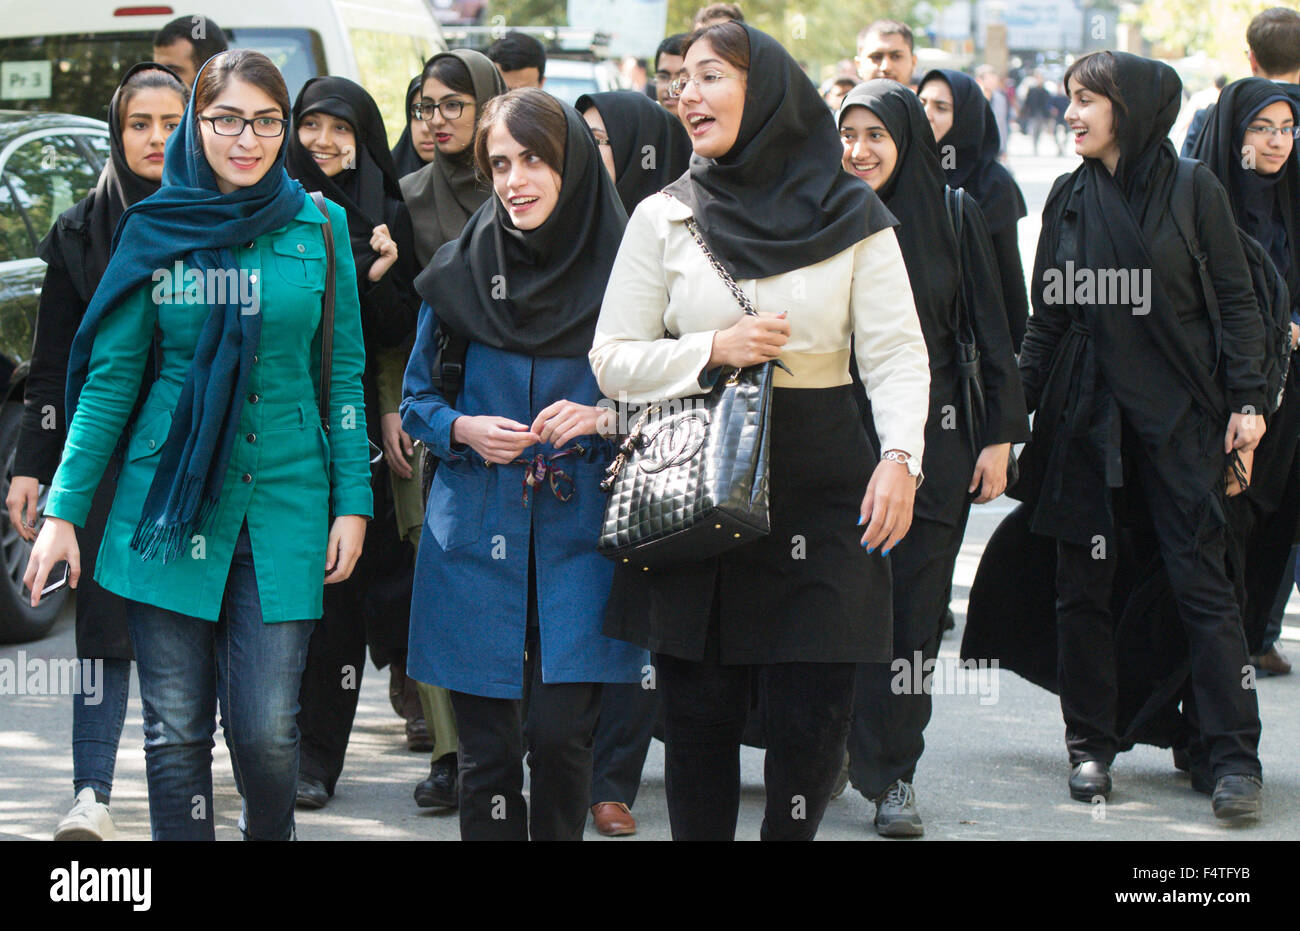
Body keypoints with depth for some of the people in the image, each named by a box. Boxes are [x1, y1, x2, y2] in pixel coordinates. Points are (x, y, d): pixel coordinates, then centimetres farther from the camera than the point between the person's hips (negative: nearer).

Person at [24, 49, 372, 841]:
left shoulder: (320, 227, 5)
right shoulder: (155, 231, 3)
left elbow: (343, 374, 8)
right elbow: (110, 380, 5)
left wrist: (353, 500, 2)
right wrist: (65, 509, 0)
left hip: (284, 502, 0)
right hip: (169, 502, 0)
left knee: (267, 728, -4)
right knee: (176, 729, 1)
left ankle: (272, 833, 25)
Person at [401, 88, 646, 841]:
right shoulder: (460, 271, 6)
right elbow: (417, 398, 13)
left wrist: (603, 417, -14)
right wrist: (464, 429, -8)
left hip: (579, 532, -2)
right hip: (477, 532, 2)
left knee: (562, 732, -10)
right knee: (487, 747, 1)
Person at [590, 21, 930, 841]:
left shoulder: (851, 218, 2)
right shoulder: (665, 218, 6)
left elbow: (898, 352, -2)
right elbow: (613, 360, 6)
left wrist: (900, 454, -19)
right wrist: (713, 350, -10)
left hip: (819, 489, -1)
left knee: (815, 714, -3)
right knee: (700, 712, 3)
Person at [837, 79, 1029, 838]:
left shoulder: (954, 215, 1)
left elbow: (990, 331, 3)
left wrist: (1000, 437, -1)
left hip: (932, 440, 0)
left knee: (913, 607, 0)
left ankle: (894, 775, 5)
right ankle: (846, 749, 14)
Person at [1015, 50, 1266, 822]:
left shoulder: (1193, 190, -2)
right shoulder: (1070, 198, 9)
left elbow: (1236, 301, 0)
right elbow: (1048, 314, 12)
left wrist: (1246, 398, -7)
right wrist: (1021, 402, 7)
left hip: (1178, 412, -4)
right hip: (1086, 411, 4)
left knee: (1202, 579, -6)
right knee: (1084, 584, 3)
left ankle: (1234, 757, -4)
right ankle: (1092, 745, 13)